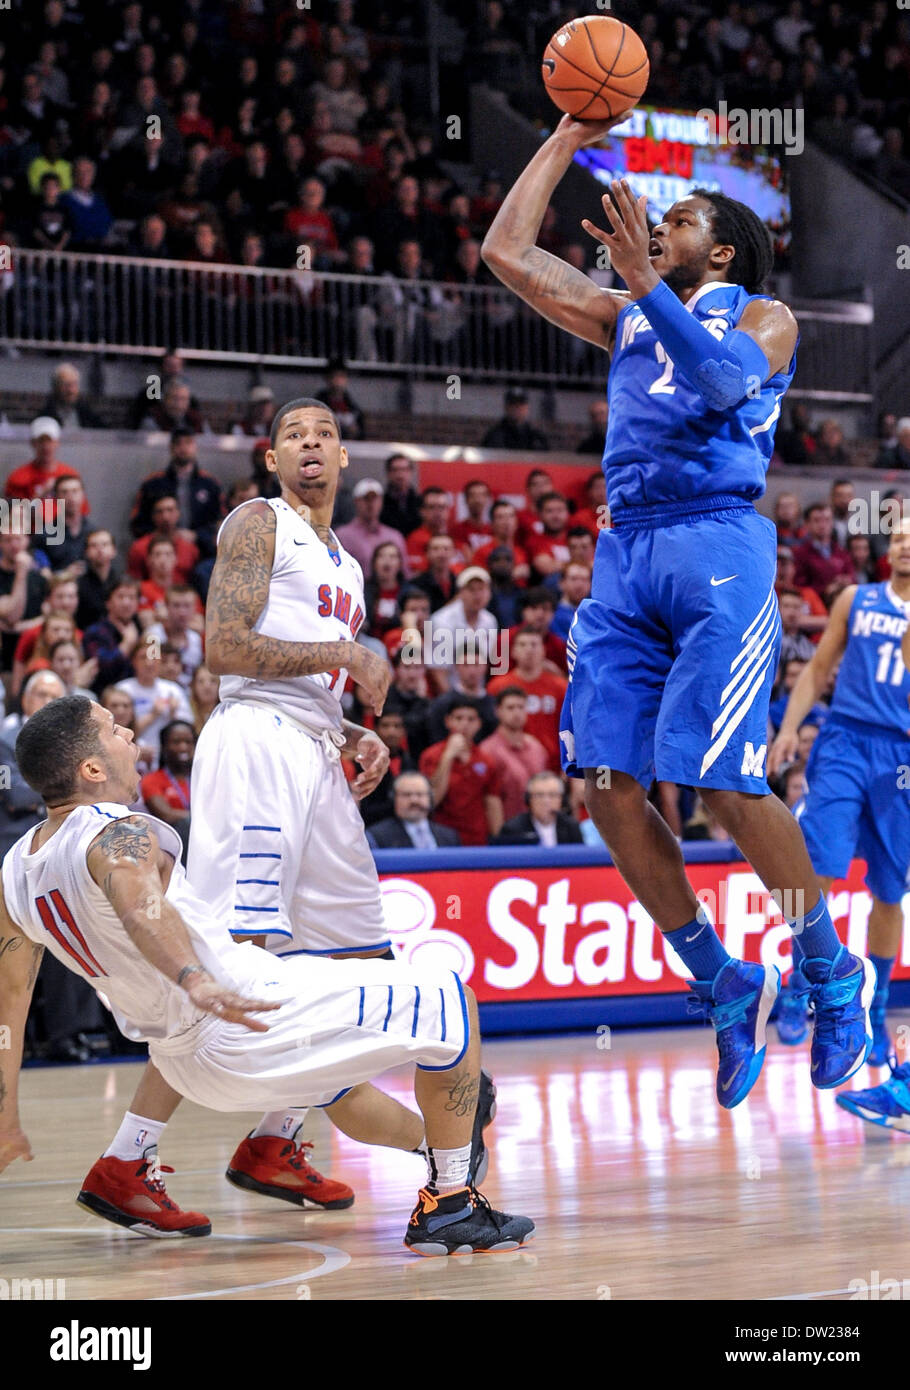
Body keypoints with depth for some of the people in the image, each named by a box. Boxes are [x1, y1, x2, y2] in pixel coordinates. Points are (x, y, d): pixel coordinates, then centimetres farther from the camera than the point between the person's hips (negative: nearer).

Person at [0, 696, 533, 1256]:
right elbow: (143, 907, -37)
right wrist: (197, 982, -54)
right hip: (250, 1025, -9)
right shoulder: (117, 835, -15)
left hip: (188, 1063, 9)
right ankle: (448, 1206, 0)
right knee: (448, 1002, 0)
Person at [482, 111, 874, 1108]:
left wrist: (645, 279, -20)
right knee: (607, 785, -6)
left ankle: (831, 973, 4)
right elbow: (506, 251, 22)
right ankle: (724, 987, 6)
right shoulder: (623, 315, 25)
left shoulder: (763, 317, 9)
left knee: (722, 782, -15)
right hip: (625, 550, 6)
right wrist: (566, 141, 23)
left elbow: (721, 377, -14)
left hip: (717, 547, -6)